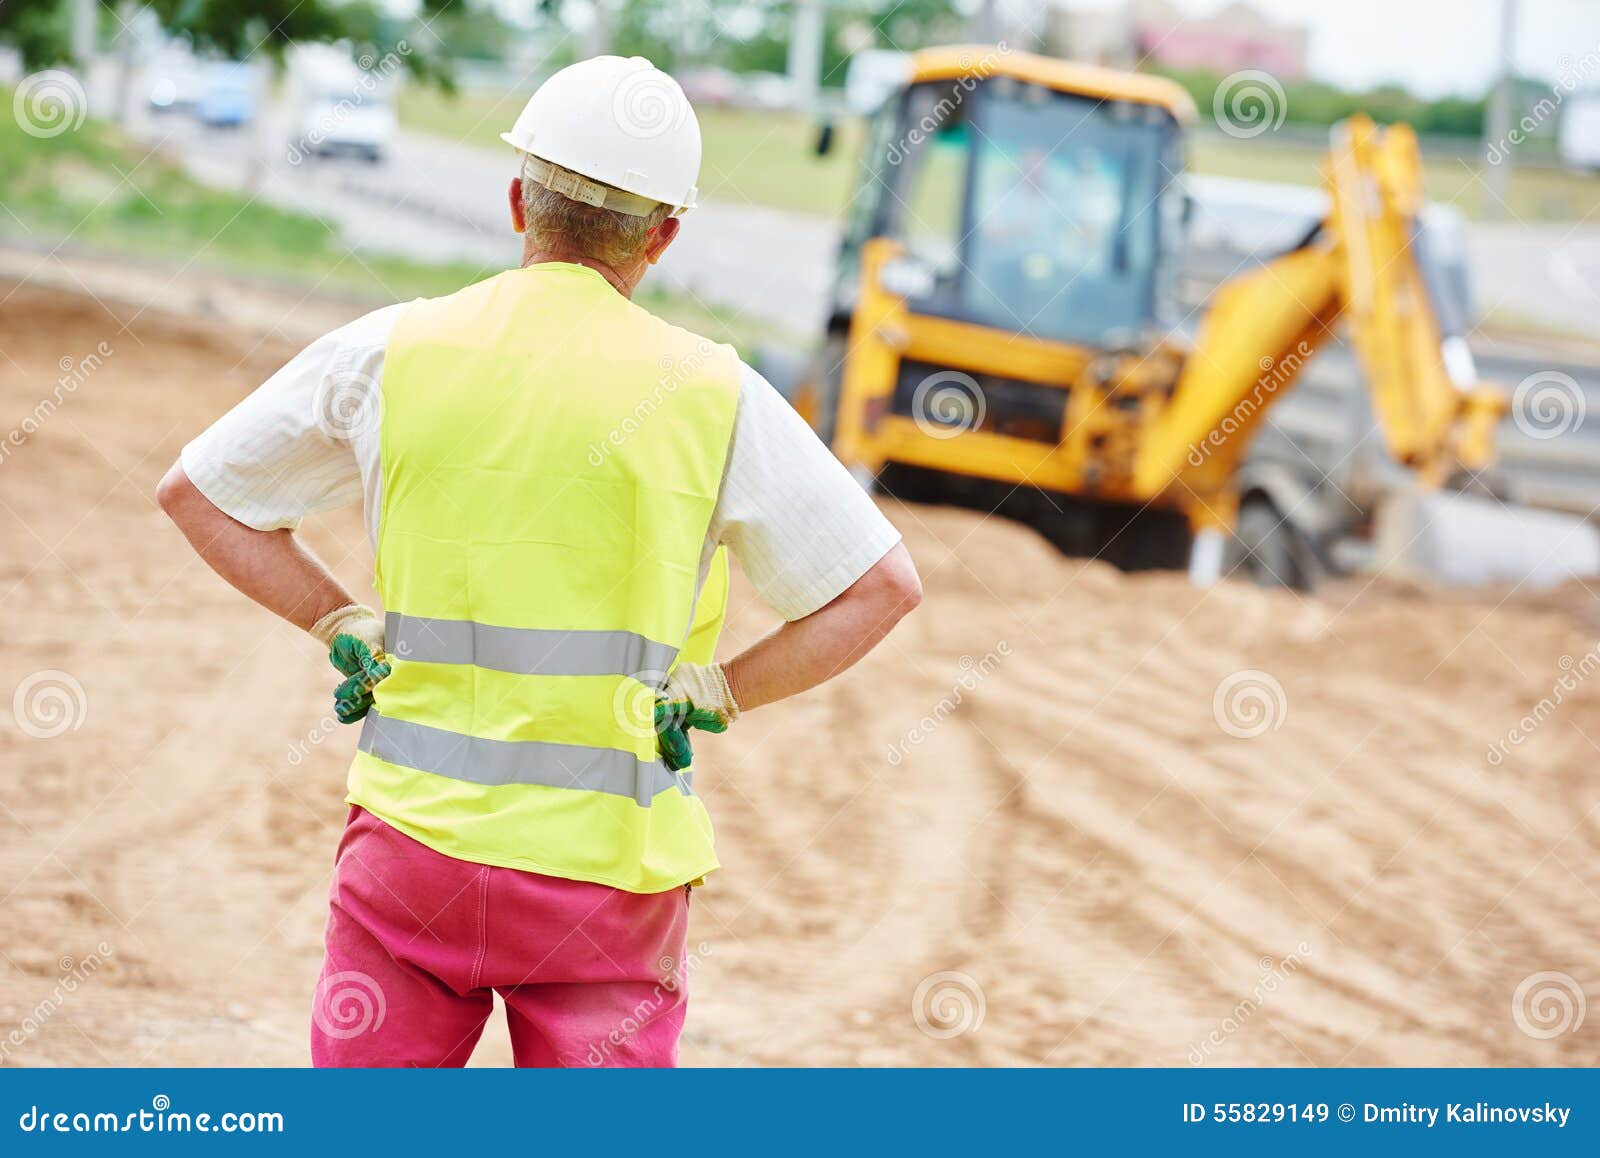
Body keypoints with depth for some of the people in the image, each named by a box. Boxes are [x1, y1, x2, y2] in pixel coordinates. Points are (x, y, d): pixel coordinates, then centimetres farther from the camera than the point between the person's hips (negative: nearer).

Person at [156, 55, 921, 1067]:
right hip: (609, 863, -1)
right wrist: (714, 698, 3)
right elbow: (884, 586, 0)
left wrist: (344, 626, 10)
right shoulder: (712, 393, -4)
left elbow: (195, 492, 11)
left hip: (413, 830, 2)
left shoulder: (388, 352, 1)